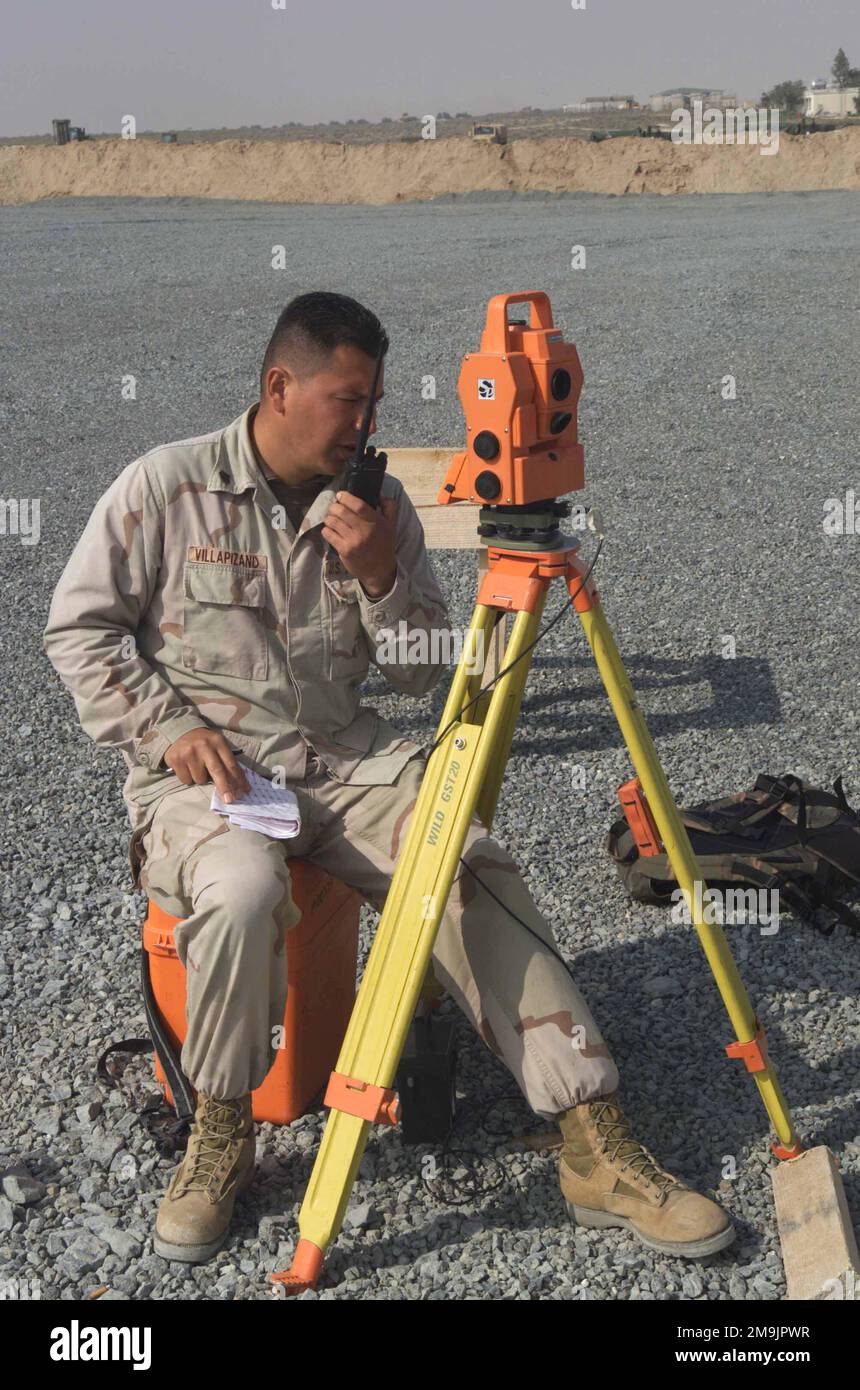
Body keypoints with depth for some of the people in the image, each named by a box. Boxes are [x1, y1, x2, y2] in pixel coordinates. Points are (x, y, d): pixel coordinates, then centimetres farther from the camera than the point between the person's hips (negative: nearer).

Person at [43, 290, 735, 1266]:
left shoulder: (379, 504, 7)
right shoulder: (166, 486, -3)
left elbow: (421, 673, 8)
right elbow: (79, 628, 1)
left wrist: (378, 574, -11)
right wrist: (169, 727, -12)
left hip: (347, 760, 3)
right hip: (199, 773, -3)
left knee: (474, 872, -22)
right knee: (244, 888, -36)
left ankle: (596, 1150, -16)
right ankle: (219, 1139, -10)